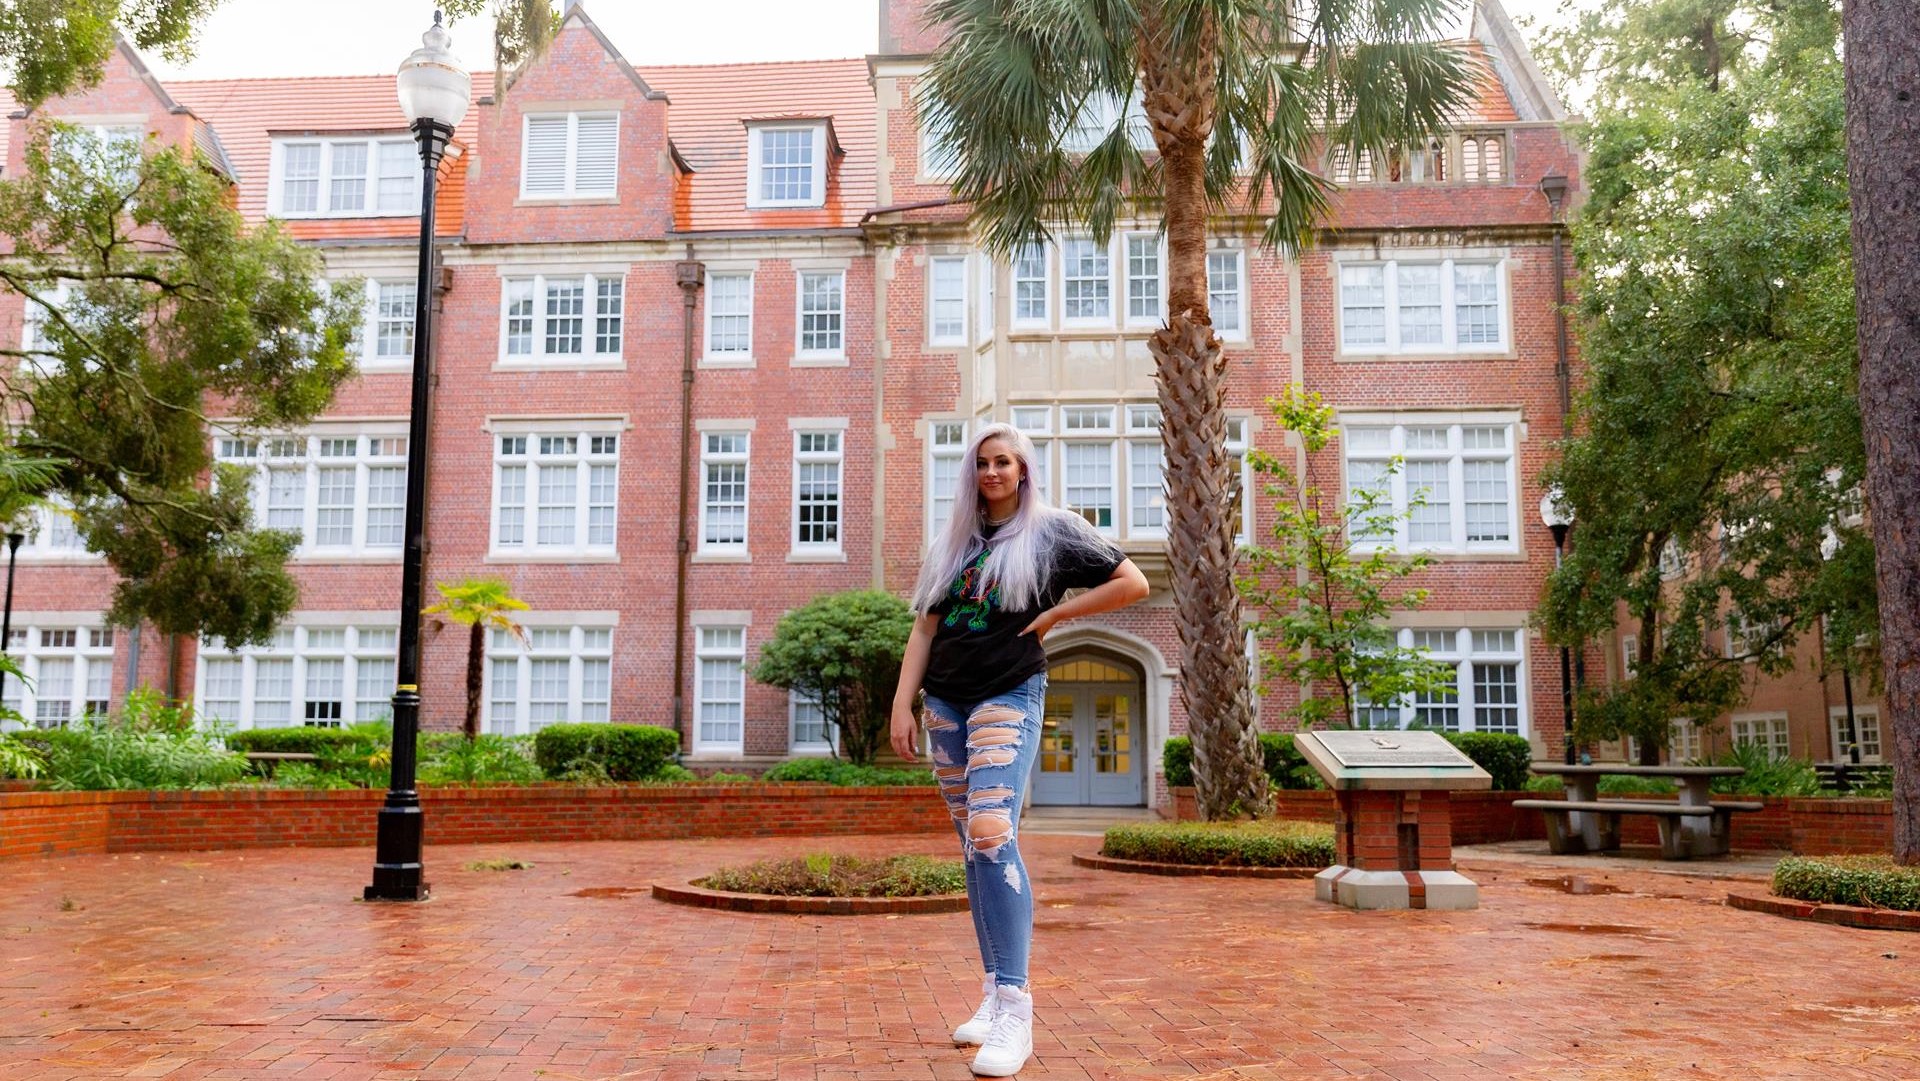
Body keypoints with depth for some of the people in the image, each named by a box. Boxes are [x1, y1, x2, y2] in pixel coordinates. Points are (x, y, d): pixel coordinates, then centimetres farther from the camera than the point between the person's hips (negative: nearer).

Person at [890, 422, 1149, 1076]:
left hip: (1009, 697, -5)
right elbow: (924, 630, 12)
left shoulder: (1051, 530, 3)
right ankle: (994, 995, 14)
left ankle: (1014, 1010, -19)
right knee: (974, 850, 7)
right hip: (945, 704, 6)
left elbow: (1133, 583, 0)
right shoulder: (952, 542, 15)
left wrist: (1056, 613, -3)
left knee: (992, 835, -21)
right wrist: (902, 705, 2)